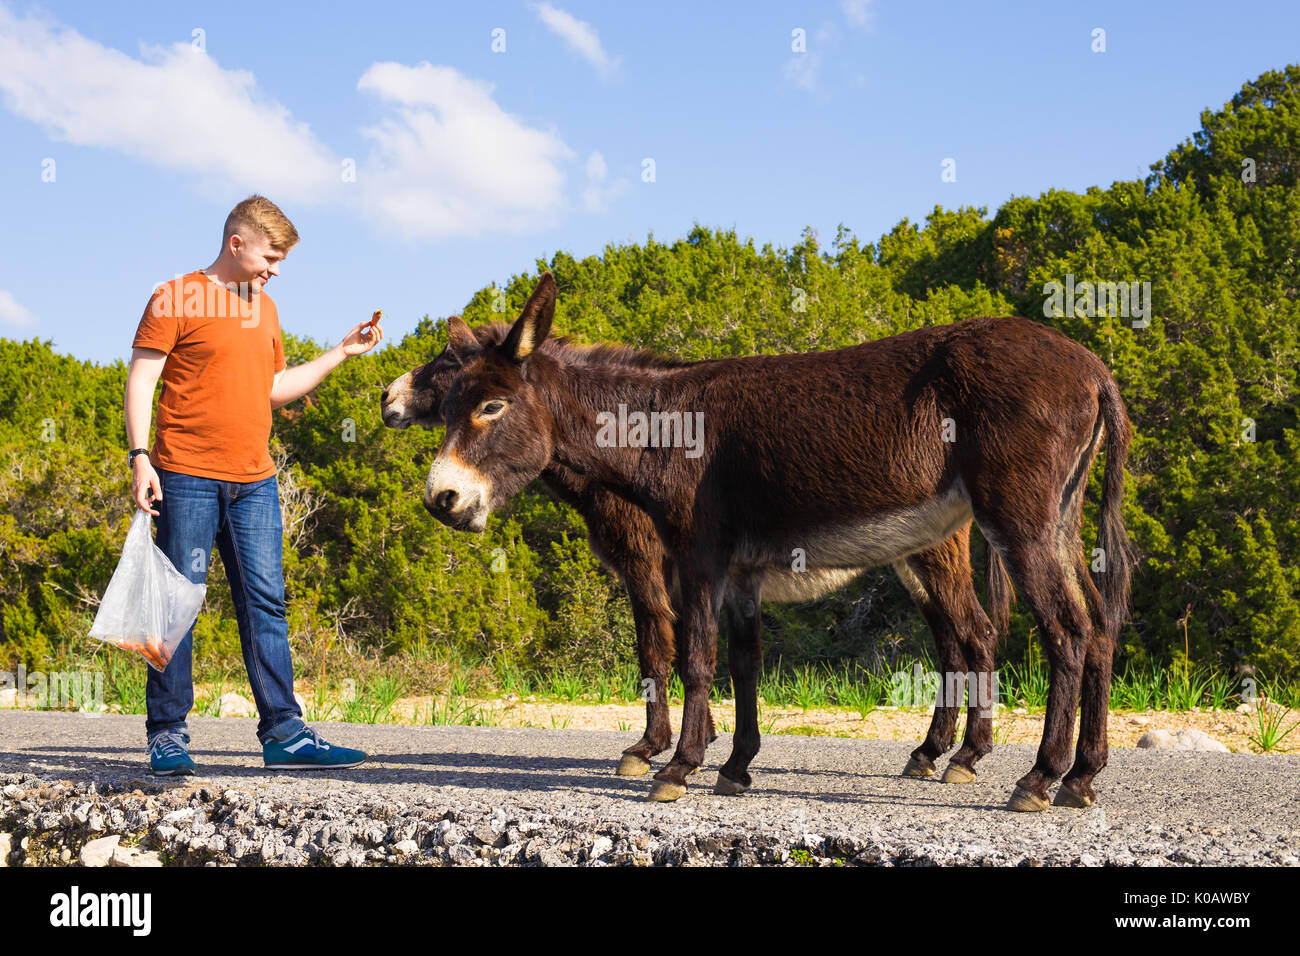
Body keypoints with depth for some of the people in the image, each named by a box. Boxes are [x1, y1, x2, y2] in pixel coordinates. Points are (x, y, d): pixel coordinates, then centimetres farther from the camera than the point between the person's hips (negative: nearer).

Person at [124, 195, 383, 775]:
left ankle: (284, 733, 2)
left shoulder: (264, 308, 19)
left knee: (266, 605, 2)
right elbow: (141, 379, -5)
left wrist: (342, 352, 21)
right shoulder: (176, 298, -1)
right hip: (188, 477, -6)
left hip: (254, 482, 6)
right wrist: (140, 455, -15)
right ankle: (167, 735, 4)